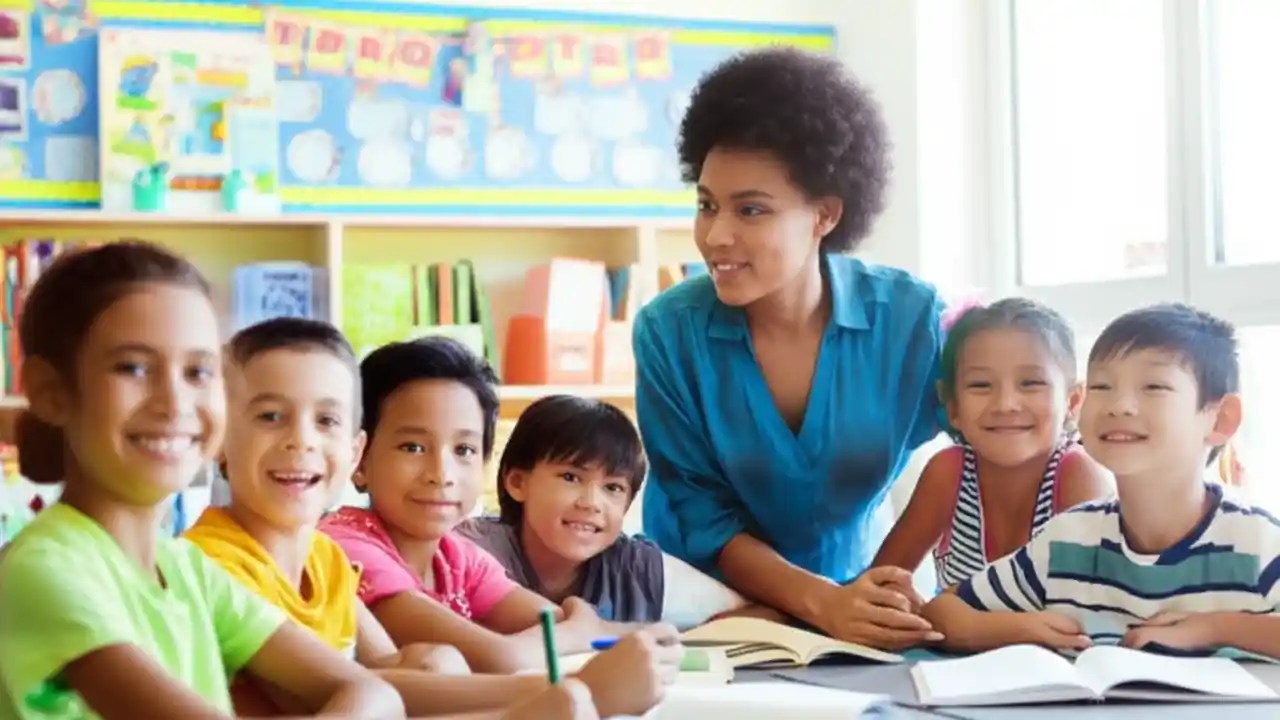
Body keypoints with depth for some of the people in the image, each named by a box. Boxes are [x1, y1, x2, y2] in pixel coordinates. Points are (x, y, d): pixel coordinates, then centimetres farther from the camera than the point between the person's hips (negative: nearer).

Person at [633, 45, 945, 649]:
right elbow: (699, 513, -9)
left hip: (860, 600, 1)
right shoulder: (669, 331, -11)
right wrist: (821, 602, -24)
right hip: (706, 607, -1)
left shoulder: (911, 318, -11)